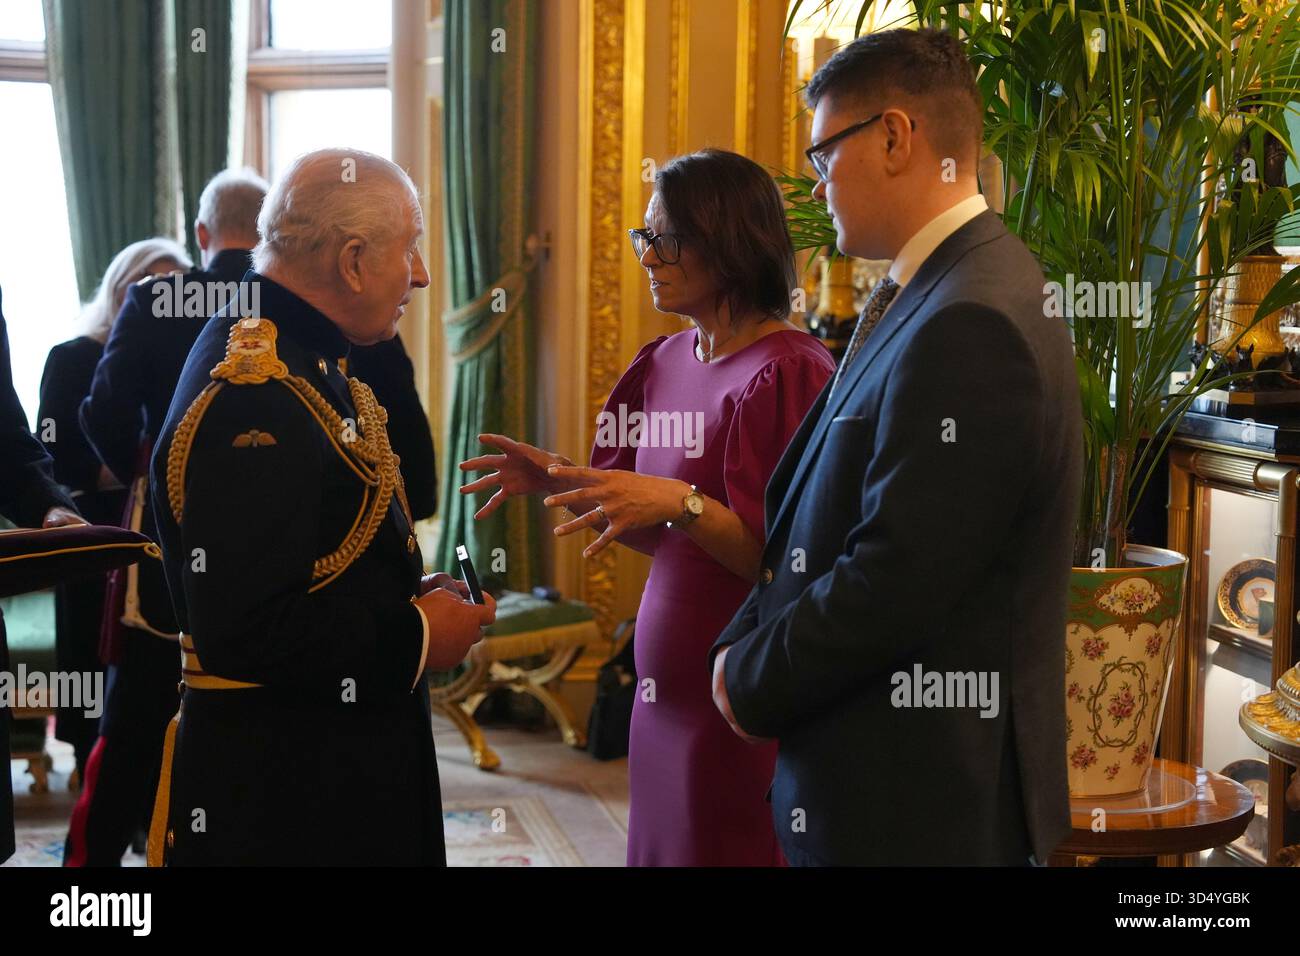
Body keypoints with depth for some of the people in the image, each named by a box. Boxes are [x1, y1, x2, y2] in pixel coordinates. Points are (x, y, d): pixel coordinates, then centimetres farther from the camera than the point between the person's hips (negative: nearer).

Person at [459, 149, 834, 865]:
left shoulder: (787, 372, -16)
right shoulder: (666, 362, 8)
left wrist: (681, 502, -30)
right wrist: (556, 481, 2)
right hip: (668, 691, 8)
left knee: (722, 848, 5)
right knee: (661, 846, 17)